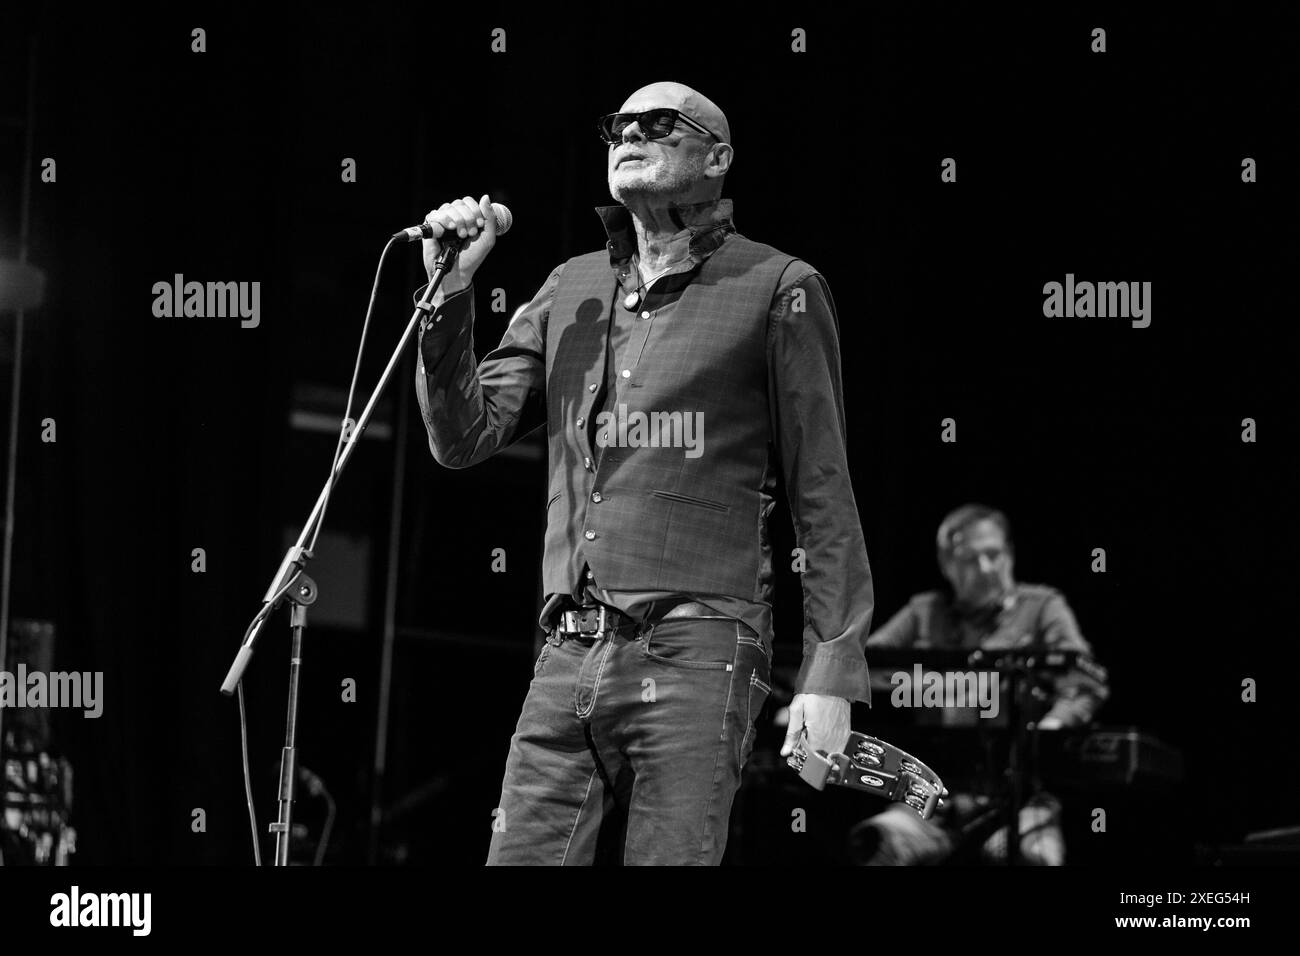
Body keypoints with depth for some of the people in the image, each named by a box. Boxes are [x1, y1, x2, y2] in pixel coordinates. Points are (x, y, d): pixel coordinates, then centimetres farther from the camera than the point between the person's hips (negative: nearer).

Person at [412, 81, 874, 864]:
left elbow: (824, 494, 0)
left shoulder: (776, 290, 3)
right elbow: (464, 439, 13)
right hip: (568, 658, 5)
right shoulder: (572, 290, 18)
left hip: (695, 652, -5)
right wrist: (450, 292, 1)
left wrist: (831, 672, -6)